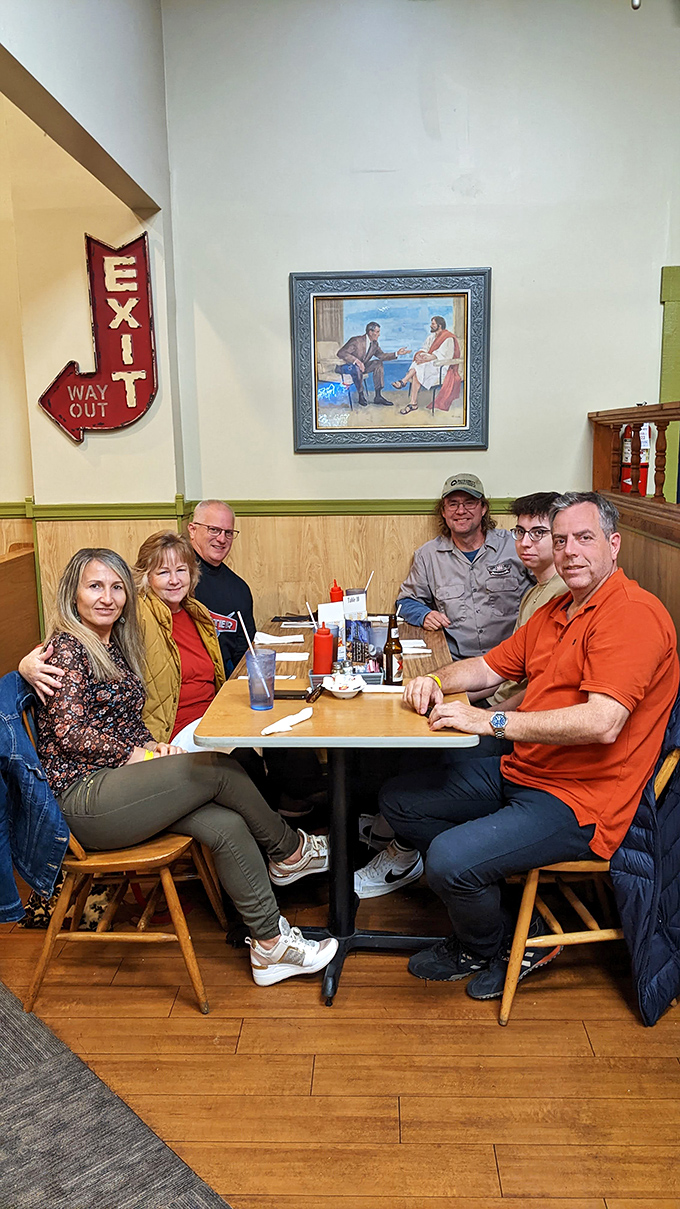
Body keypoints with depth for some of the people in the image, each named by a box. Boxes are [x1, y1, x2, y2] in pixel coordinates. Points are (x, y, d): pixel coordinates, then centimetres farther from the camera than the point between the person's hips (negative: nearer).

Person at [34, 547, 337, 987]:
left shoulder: (117, 645, 17)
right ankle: (292, 851, 2)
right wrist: (135, 755, -11)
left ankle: (270, 947, -10)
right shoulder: (67, 647, -8)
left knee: (226, 826, -15)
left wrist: (152, 746, 1)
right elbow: (69, 731, -15)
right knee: (219, 767, -20)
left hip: (115, 782, 8)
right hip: (84, 798, -8)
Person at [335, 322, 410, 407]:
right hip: (346, 365, -7)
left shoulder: (374, 344, 1)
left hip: (361, 365, 7)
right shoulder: (356, 341, -23)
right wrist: (356, 361, -40)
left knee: (378, 363, -12)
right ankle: (361, 396, -22)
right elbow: (341, 353, -27)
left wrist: (397, 354, -4)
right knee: (356, 368, -40)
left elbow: (382, 356, 10)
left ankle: (378, 396, -13)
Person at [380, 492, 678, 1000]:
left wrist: (491, 720, -26)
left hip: (578, 801, -10)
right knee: (399, 799, 7)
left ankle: (486, 949, 10)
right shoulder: (556, 611, 15)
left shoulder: (634, 614, -17)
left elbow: (602, 724, -29)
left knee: (451, 859, -26)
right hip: (518, 771, 10)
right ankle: (491, 920, 10)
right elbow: (489, 667, 19)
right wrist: (436, 682, -3)